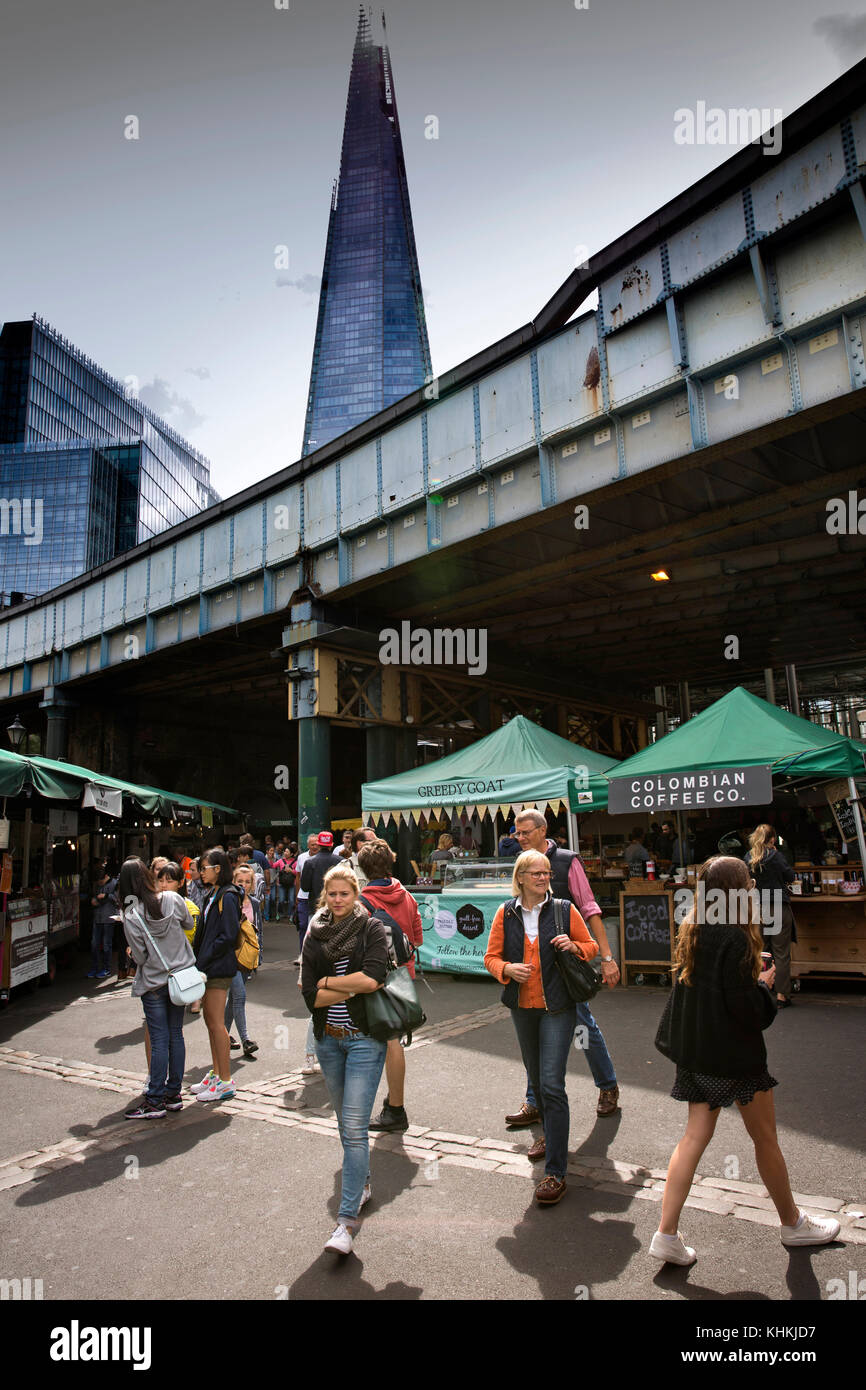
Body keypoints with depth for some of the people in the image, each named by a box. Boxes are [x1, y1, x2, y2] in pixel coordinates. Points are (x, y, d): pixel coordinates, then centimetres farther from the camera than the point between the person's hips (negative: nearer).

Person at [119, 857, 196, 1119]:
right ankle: (173, 1094, 23)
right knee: (176, 1035, 13)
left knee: (159, 1040, 2)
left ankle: (154, 1101, 10)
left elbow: (140, 957, -11)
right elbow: (188, 923, 8)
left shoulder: (131, 916, -18)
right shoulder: (173, 900, -9)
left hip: (153, 983, -4)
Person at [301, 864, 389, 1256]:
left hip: (365, 1037, -5)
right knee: (345, 1121, 19)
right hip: (328, 1039, 5)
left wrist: (328, 981, -12)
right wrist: (353, 986, -13)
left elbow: (373, 977, -22)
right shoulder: (315, 935, 4)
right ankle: (362, 1182, 40)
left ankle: (348, 1217, 2)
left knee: (354, 1126, -7)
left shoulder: (371, 928, -7)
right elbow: (311, 996, -3)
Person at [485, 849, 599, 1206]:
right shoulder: (506, 913, -1)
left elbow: (592, 946, 5)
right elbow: (491, 956, 3)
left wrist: (573, 946, -16)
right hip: (522, 1007, 4)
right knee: (536, 1078, 20)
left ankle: (556, 1172, -1)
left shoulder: (564, 910, -5)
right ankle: (550, 1135, 46)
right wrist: (507, 969, -17)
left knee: (552, 1084, -10)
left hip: (557, 1007, -3)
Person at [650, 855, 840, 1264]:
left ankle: (667, 1234, 10)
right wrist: (764, 984, -4)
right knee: (765, 1139, 15)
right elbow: (746, 1008, -21)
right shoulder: (733, 939, -23)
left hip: (696, 1053, 7)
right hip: (734, 1053, -7)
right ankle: (793, 1224, 37)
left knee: (694, 1136, 11)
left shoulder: (693, 931, 2)